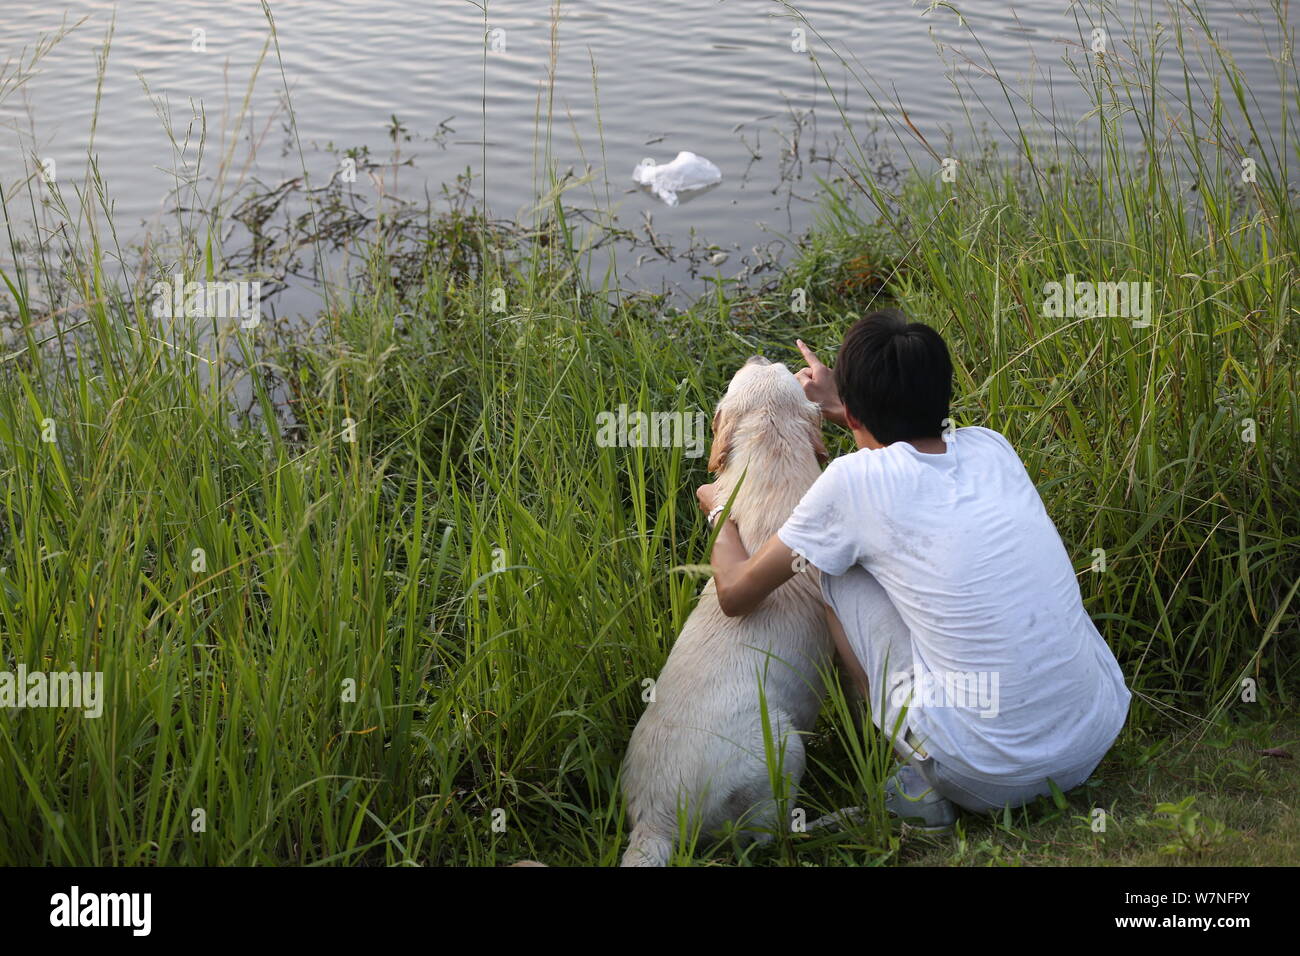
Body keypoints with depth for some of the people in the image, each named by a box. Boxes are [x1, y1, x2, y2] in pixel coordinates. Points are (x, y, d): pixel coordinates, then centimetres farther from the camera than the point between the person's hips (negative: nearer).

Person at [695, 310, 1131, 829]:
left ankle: (925, 786, 12)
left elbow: (736, 593, 5)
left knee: (838, 571, 11)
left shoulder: (853, 480, -8)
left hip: (984, 777, -6)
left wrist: (721, 510, 24)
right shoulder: (992, 447, 7)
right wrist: (838, 405, 43)